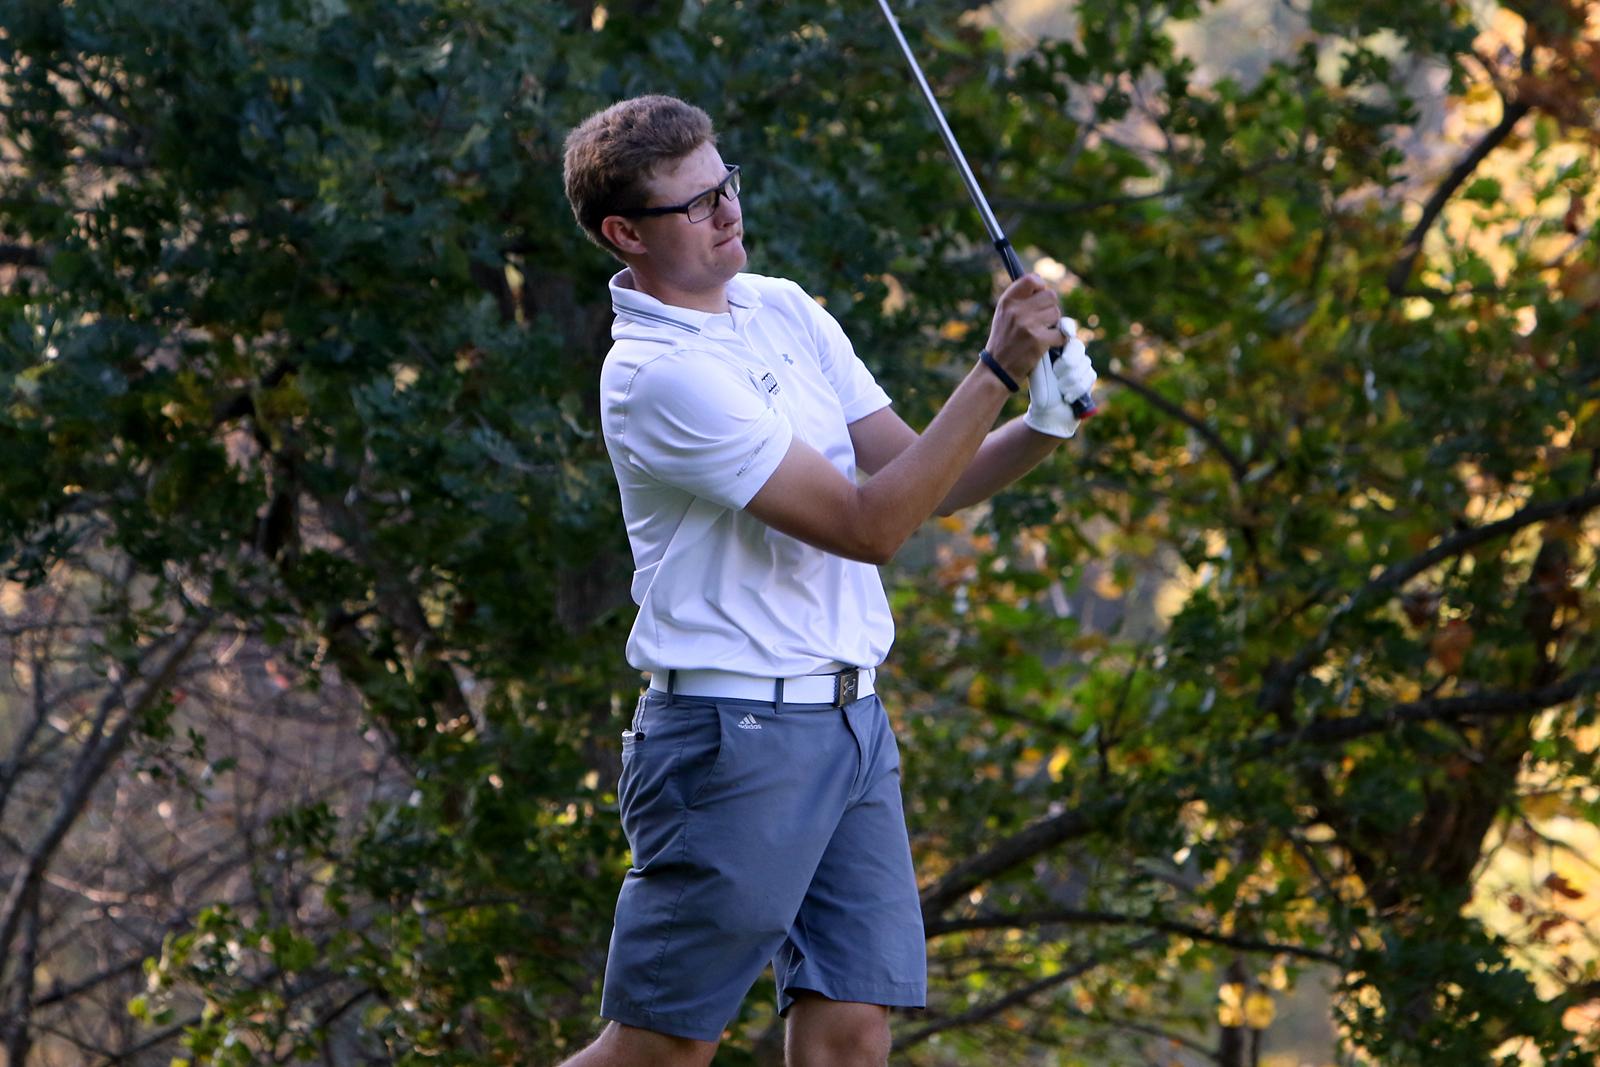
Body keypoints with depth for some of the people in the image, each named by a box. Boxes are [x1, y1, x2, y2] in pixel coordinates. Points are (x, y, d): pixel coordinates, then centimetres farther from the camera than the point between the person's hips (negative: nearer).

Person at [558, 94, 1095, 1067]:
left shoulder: (785, 310, 12)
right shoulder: (657, 374, -15)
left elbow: (918, 480, 13)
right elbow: (869, 524, -18)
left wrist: (1041, 428, -6)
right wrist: (998, 371, -19)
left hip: (854, 722, 8)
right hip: (735, 733, -8)